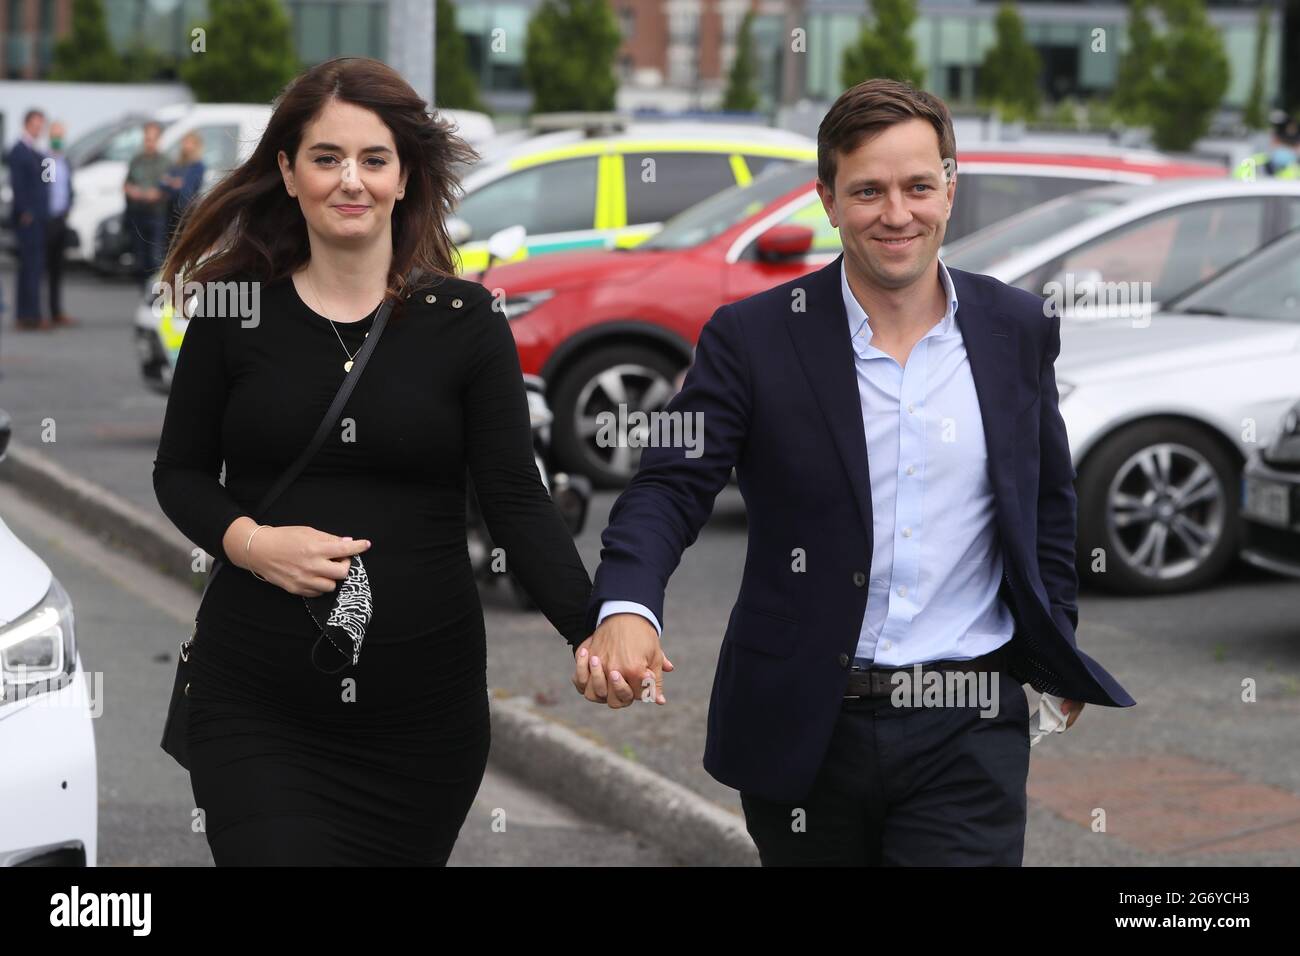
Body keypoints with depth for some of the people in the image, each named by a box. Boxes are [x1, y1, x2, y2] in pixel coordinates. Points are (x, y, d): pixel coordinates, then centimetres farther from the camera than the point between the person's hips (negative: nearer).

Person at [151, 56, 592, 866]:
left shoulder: (466, 320, 0)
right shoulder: (235, 310, 2)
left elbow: (518, 502, -4)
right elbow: (180, 472, 10)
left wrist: (596, 632, -19)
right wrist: (248, 542, -11)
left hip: (424, 706, 0)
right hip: (256, 704, 0)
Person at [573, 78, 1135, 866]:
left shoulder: (1019, 331, 3)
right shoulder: (753, 337, -5)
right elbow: (671, 488, -11)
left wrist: (1057, 666, 16)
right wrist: (625, 609, -30)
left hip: (965, 738, 1)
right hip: (804, 732, 0)